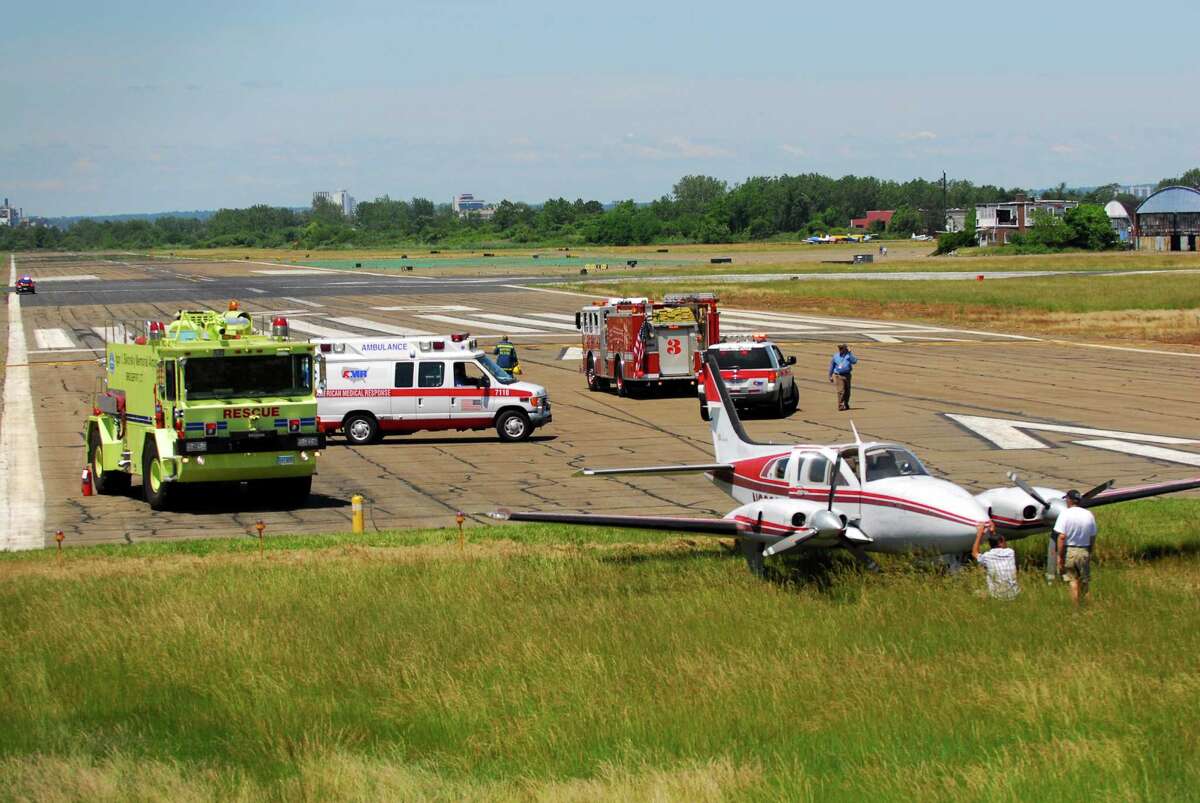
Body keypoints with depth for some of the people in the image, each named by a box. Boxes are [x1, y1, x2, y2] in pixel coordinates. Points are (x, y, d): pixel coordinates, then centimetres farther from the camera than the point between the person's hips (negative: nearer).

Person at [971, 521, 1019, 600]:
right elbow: (1005, 547, 21)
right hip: (1014, 596, 4)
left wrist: (979, 534, 11)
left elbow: (974, 553, 10)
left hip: (997, 597, -4)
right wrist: (993, 532, 22)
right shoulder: (1010, 553, -7)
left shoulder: (987, 557, -15)